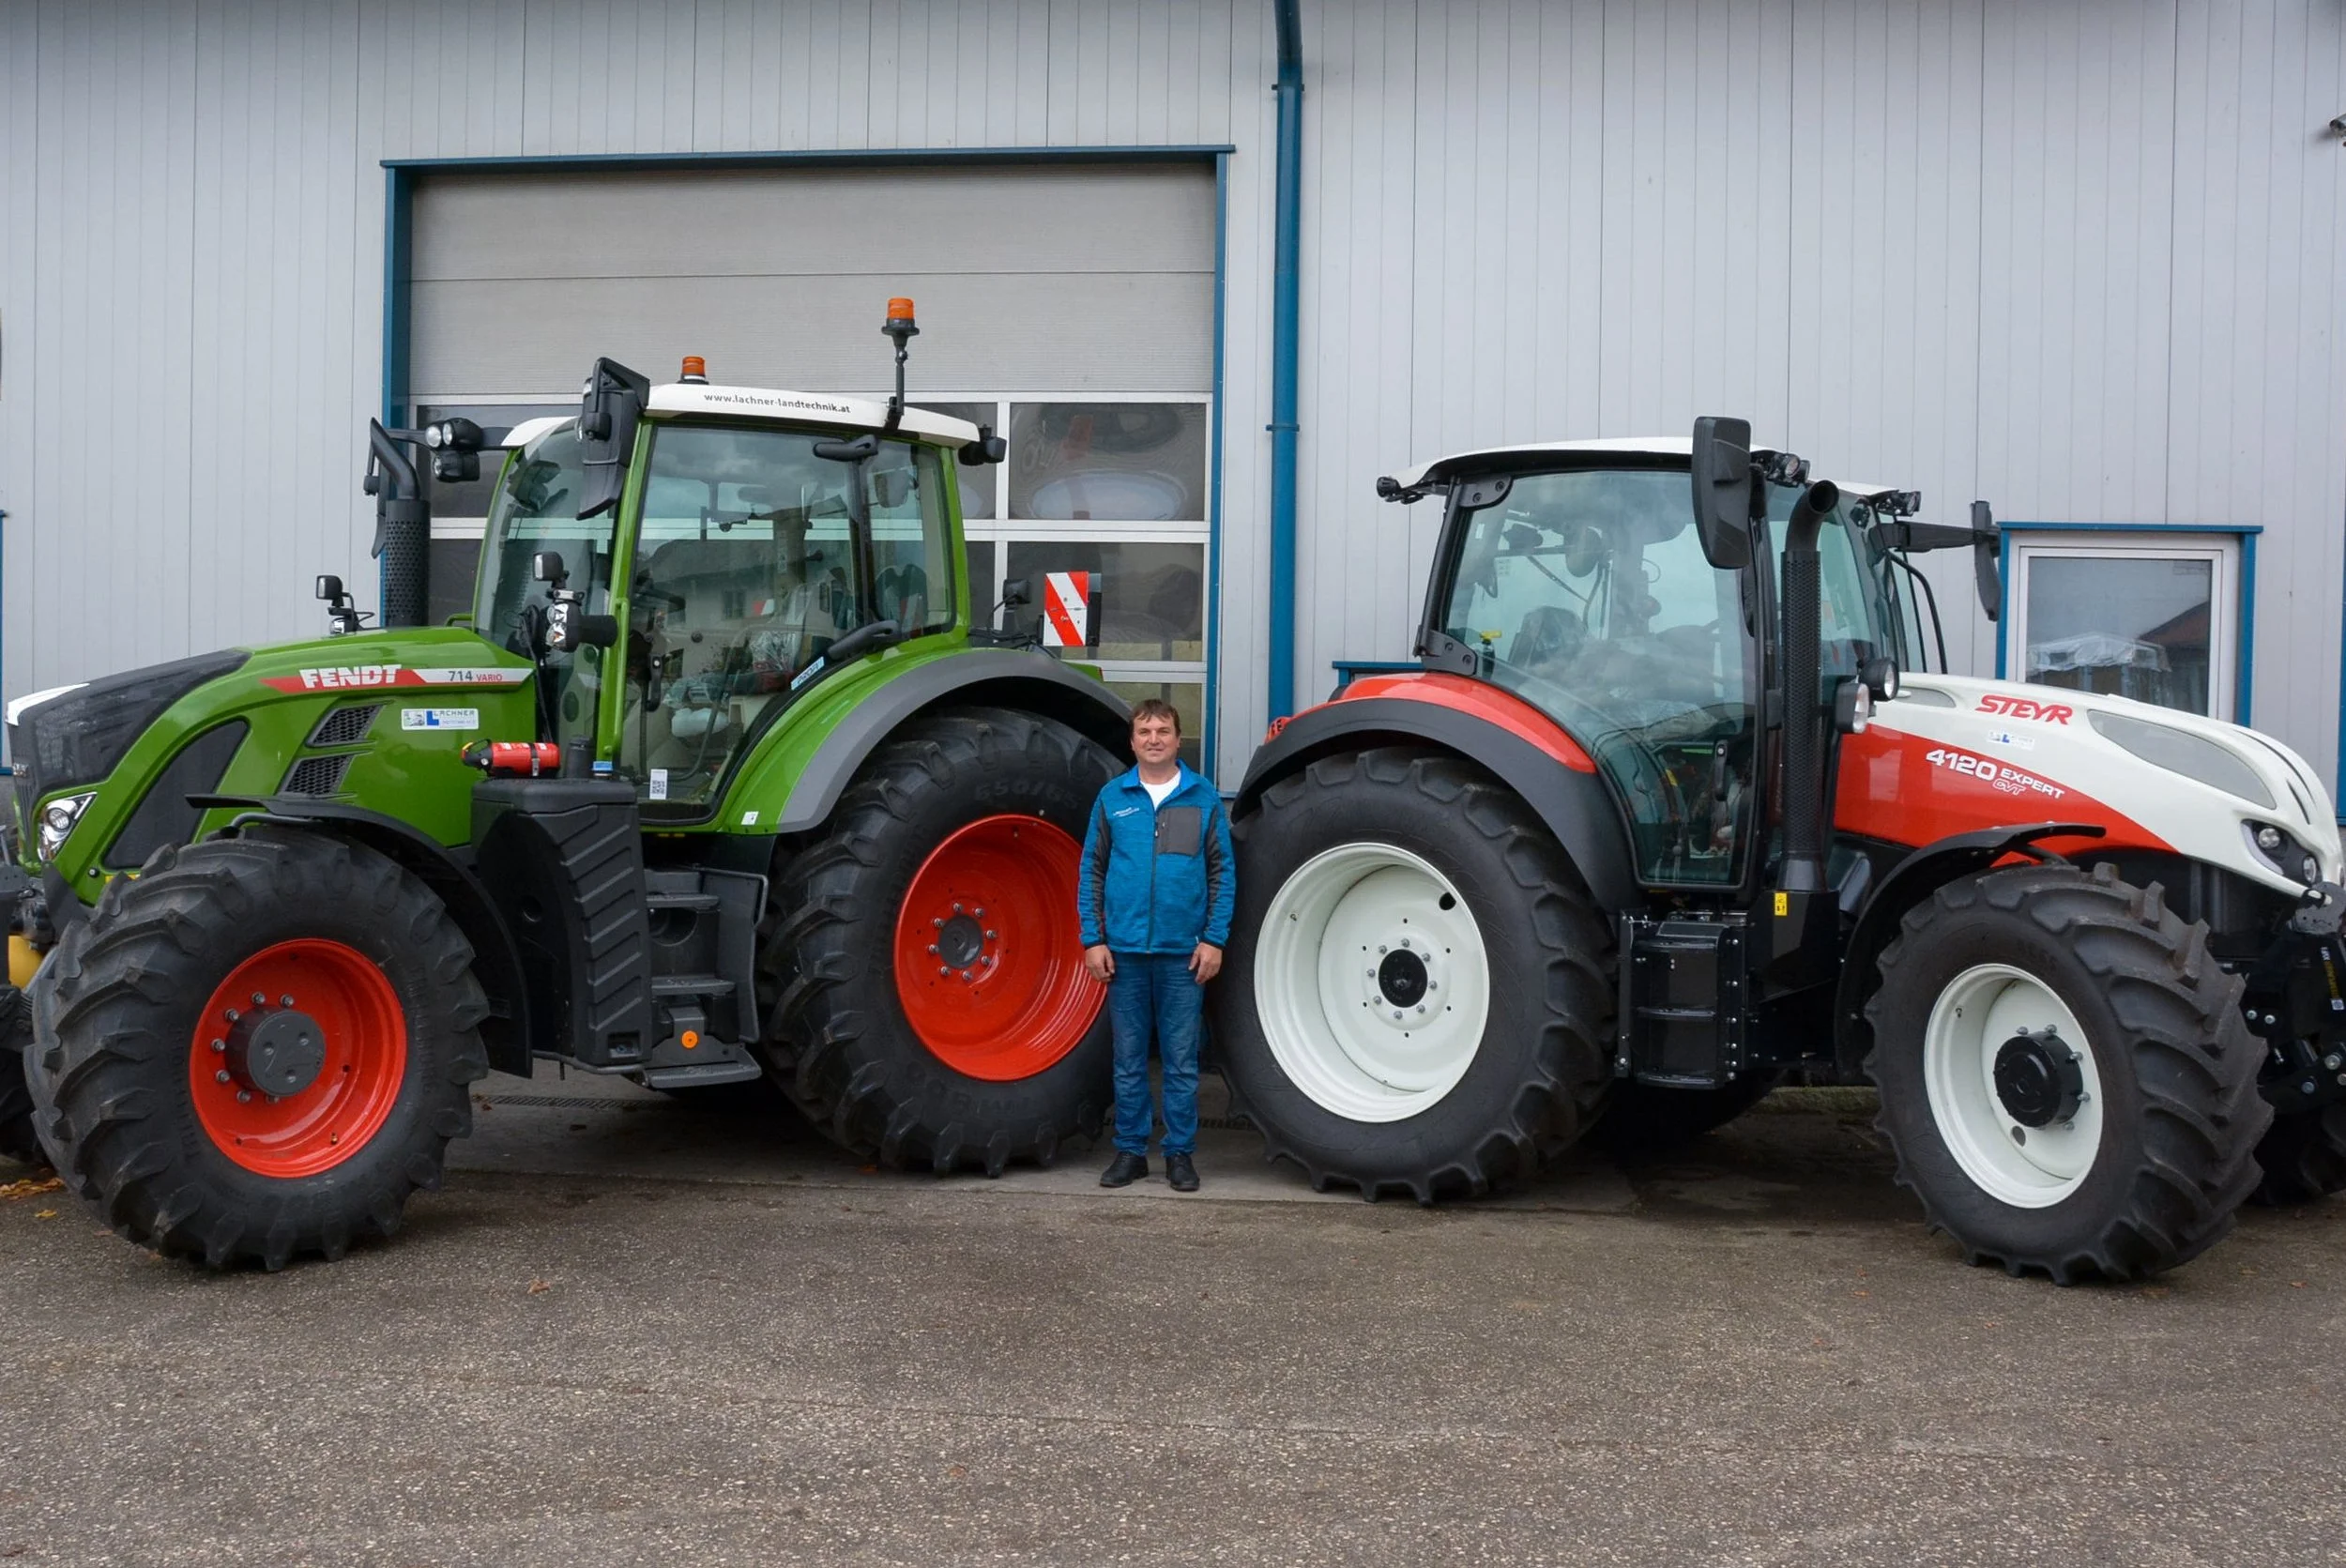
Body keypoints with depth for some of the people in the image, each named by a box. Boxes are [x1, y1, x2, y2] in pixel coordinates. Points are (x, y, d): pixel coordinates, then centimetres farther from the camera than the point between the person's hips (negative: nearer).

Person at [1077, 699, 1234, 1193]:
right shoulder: (1112, 798, 5)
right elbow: (1092, 871, 6)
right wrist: (1093, 939, -1)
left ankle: (1180, 1153, 13)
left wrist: (1214, 939, -5)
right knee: (1129, 1058, 8)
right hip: (1124, 949, 1)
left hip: (1184, 951, -1)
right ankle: (1130, 1150, 17)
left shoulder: (1204, 798, 3)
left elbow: (1223, 873, 3)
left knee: (1181, 1059, 4)